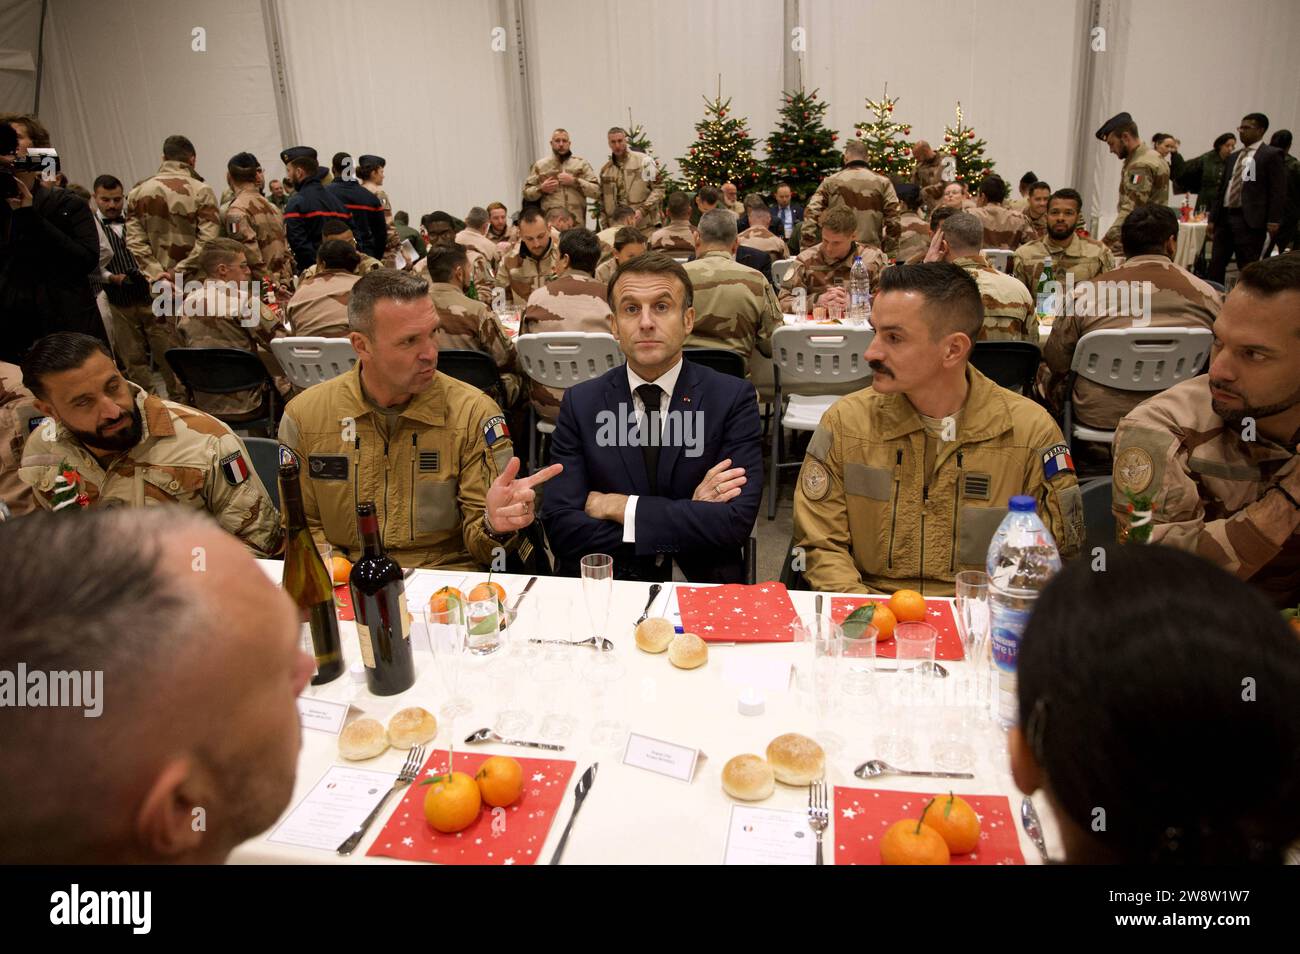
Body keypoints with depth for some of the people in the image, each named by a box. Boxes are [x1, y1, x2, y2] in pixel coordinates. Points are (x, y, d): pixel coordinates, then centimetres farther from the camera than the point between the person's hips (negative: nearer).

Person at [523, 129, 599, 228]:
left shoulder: (582, 164, 9)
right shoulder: (540, 165, 11)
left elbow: (596, 190, 0)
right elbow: (526, 192, 12)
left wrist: (574, 181, -9)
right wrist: (541, 189, -7)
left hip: (577, 223, 0)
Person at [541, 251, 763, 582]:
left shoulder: (734, 399, -3)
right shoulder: (580, 404, 0)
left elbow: (737, 520, -12)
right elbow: (561, 529, -8)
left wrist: (619, 507, -12)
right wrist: (688, 515, -13)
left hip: (704, 591, 0)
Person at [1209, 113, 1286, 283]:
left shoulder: (1272, 155, -1)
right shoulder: (1233, 157, 19)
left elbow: (1278, 191, -7)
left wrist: (1273, 221, -14)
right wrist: (1213, 219, 15)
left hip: (1250, 220, -6)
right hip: (1225, 217, 6)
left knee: (1248, 269, -4)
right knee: (1215, 266, 5)